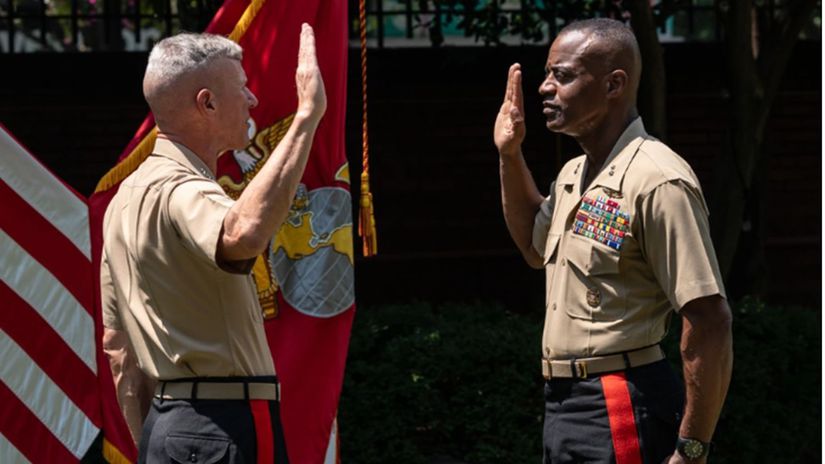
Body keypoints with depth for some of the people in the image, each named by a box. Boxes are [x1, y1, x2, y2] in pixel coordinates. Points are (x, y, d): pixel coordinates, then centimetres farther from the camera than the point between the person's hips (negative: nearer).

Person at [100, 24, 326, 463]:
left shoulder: (127, 197, 16)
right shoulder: (179, 191, -15)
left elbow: (117, 345, 19)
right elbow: (243, 235, -40)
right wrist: (307, 116, -36)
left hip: (161, 426, 10)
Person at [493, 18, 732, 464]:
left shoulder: (656, 181, -18)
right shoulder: (573, 175, 11)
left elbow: (710, 324, -21)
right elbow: (536, 247, 31)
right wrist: (509, 155, 18)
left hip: (620, 411, -9)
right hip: (563, 403, 9)